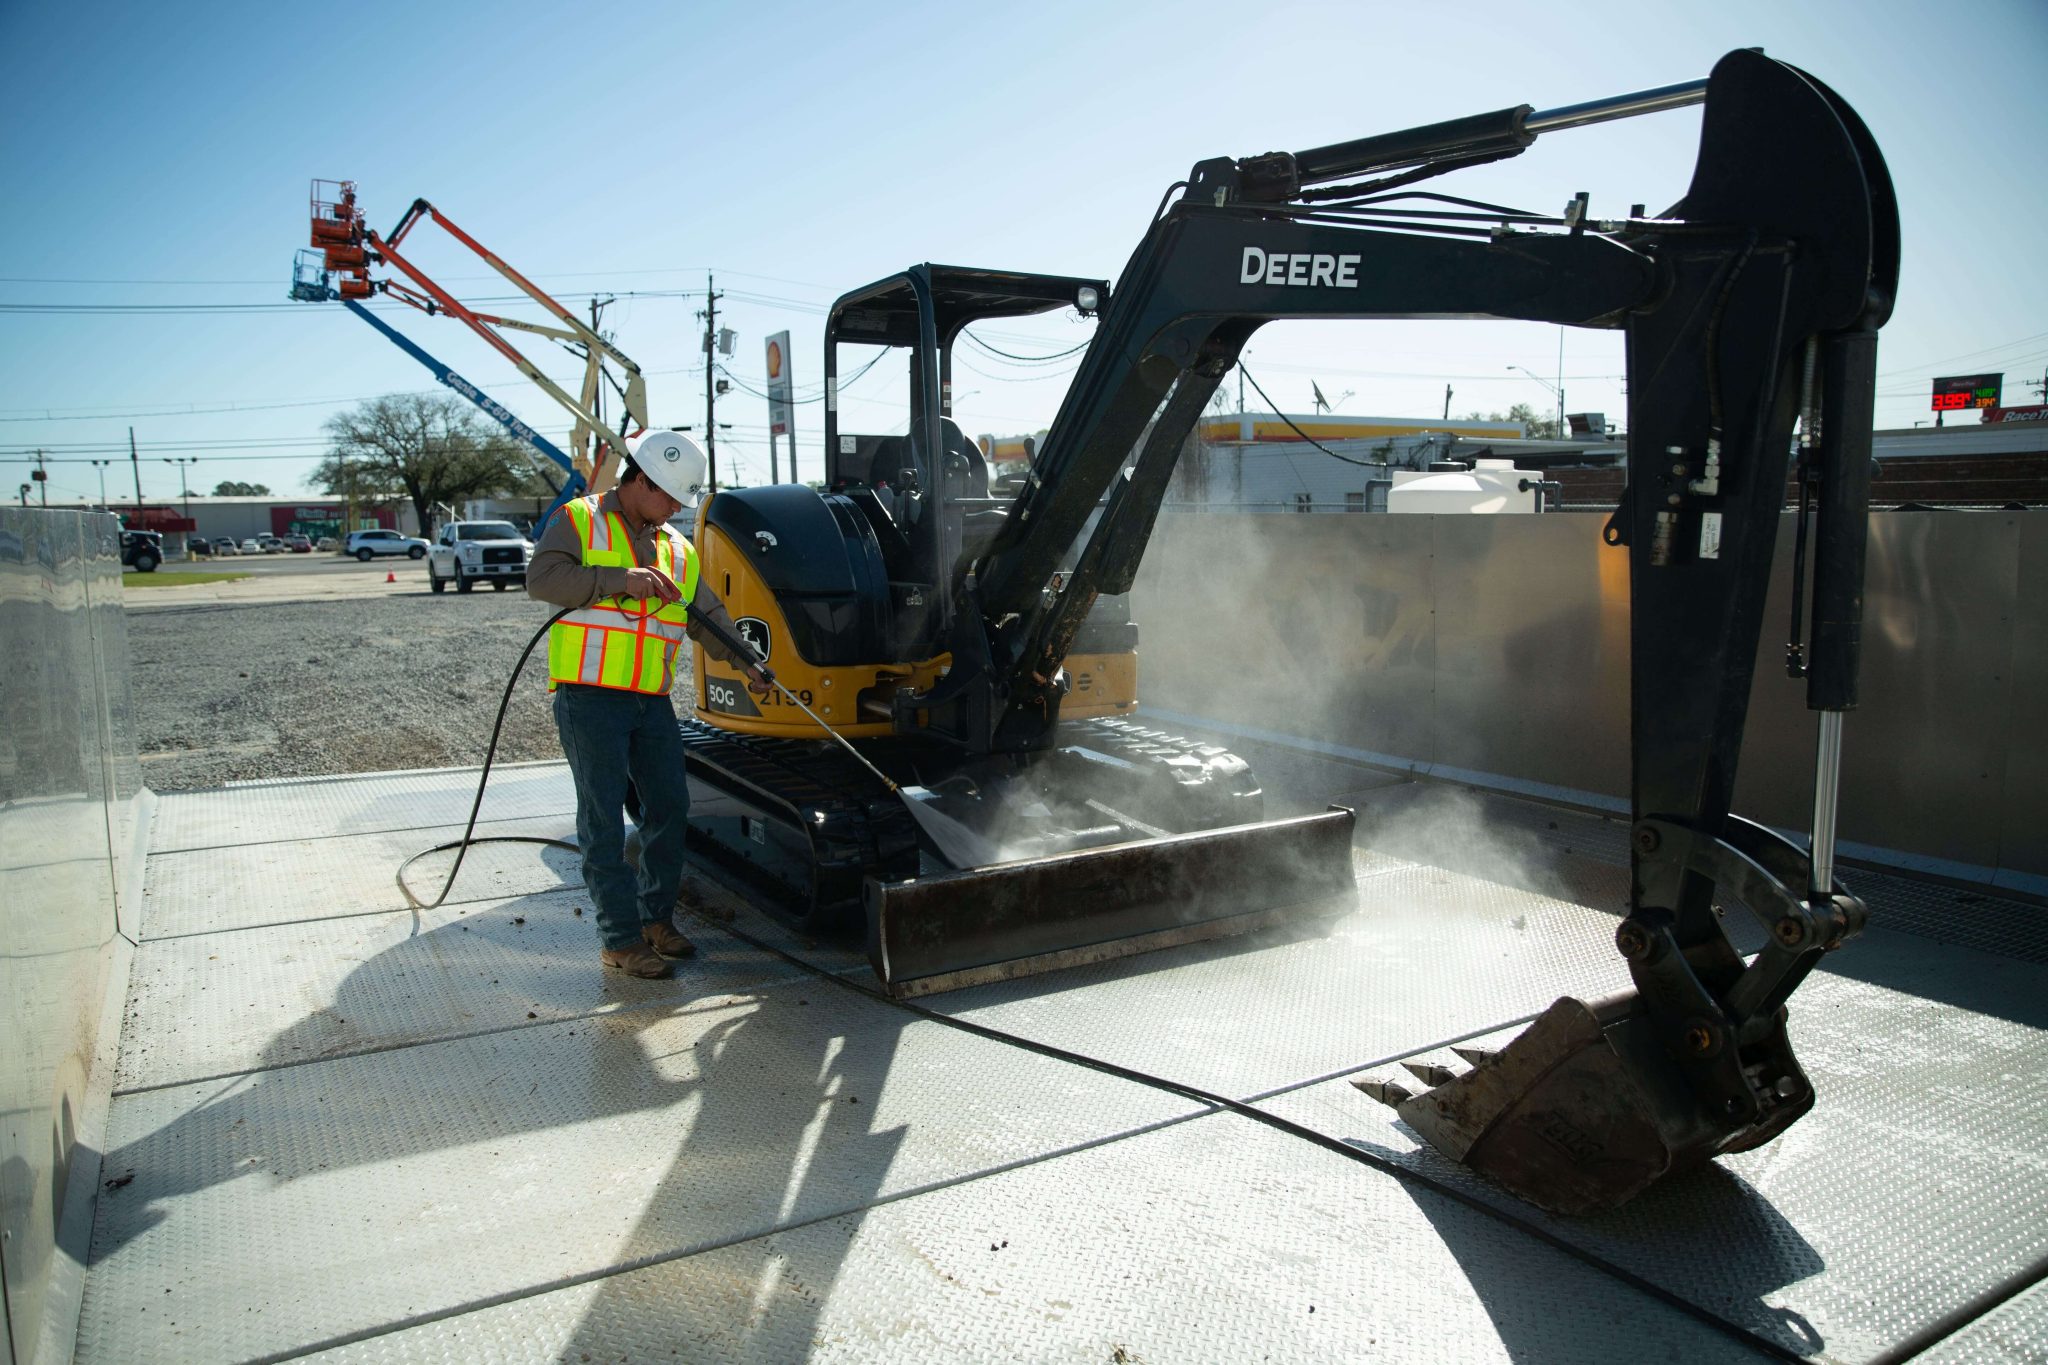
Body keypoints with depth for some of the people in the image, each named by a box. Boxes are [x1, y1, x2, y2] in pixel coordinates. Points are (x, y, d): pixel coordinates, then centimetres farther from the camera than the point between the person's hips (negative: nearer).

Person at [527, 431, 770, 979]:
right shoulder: (579, 521, 1)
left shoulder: (678, 549, 18)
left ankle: (655, 917, 26)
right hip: (590, 696, -6)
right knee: (604, 820, -3)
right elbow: (542, 578, -14)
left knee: (670, 806, 10)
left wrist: (744, 662, 2)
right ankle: (620, 940, 4)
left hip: (652, 702, 7)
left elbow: (708, 615, 16)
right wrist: (620, 579, -21)